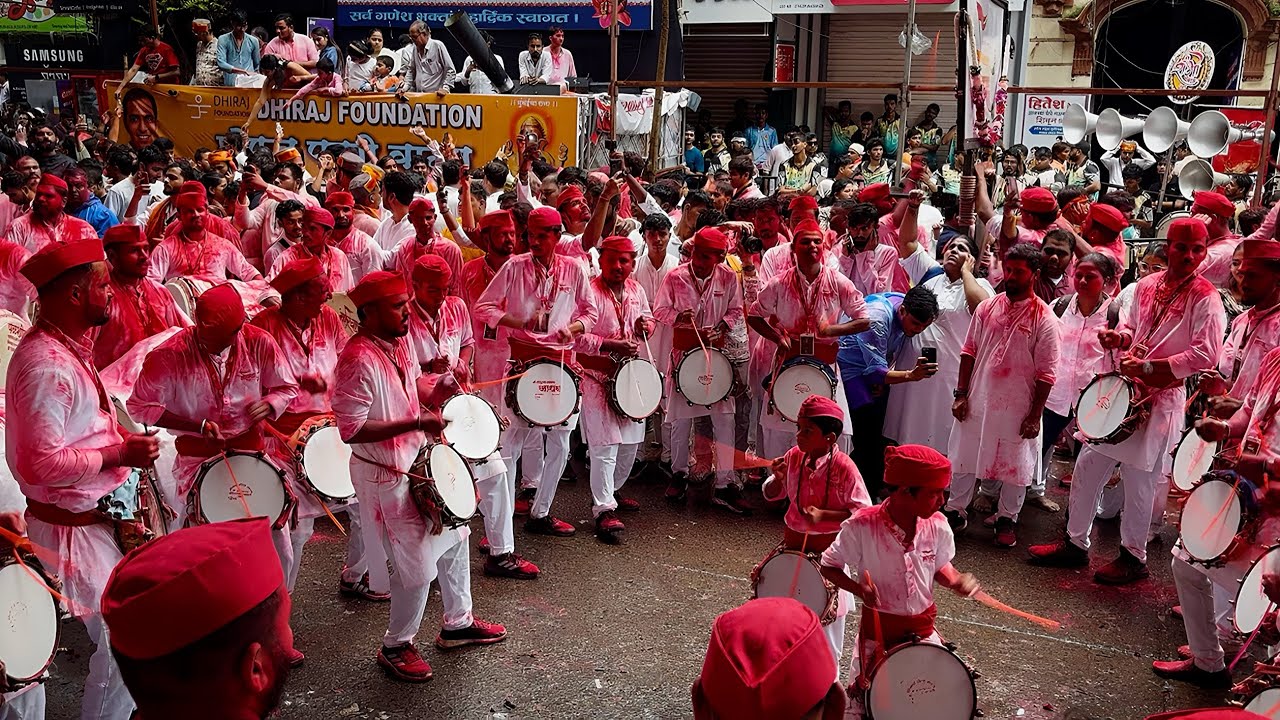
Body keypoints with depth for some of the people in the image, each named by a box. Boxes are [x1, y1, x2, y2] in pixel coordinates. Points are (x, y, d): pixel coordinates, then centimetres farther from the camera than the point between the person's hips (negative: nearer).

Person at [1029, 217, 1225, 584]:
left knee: (1139, 480, 2)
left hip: (1162, 398, -6)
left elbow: (1205, 355, -18)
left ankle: (1133, 556, 21)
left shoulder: (1205, 300, -11)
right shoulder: (1147, 285, 7)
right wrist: (1118, 337, -2)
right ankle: (1075, 542, 24)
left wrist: (1149, 366, -24)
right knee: (1088, 464, 10)